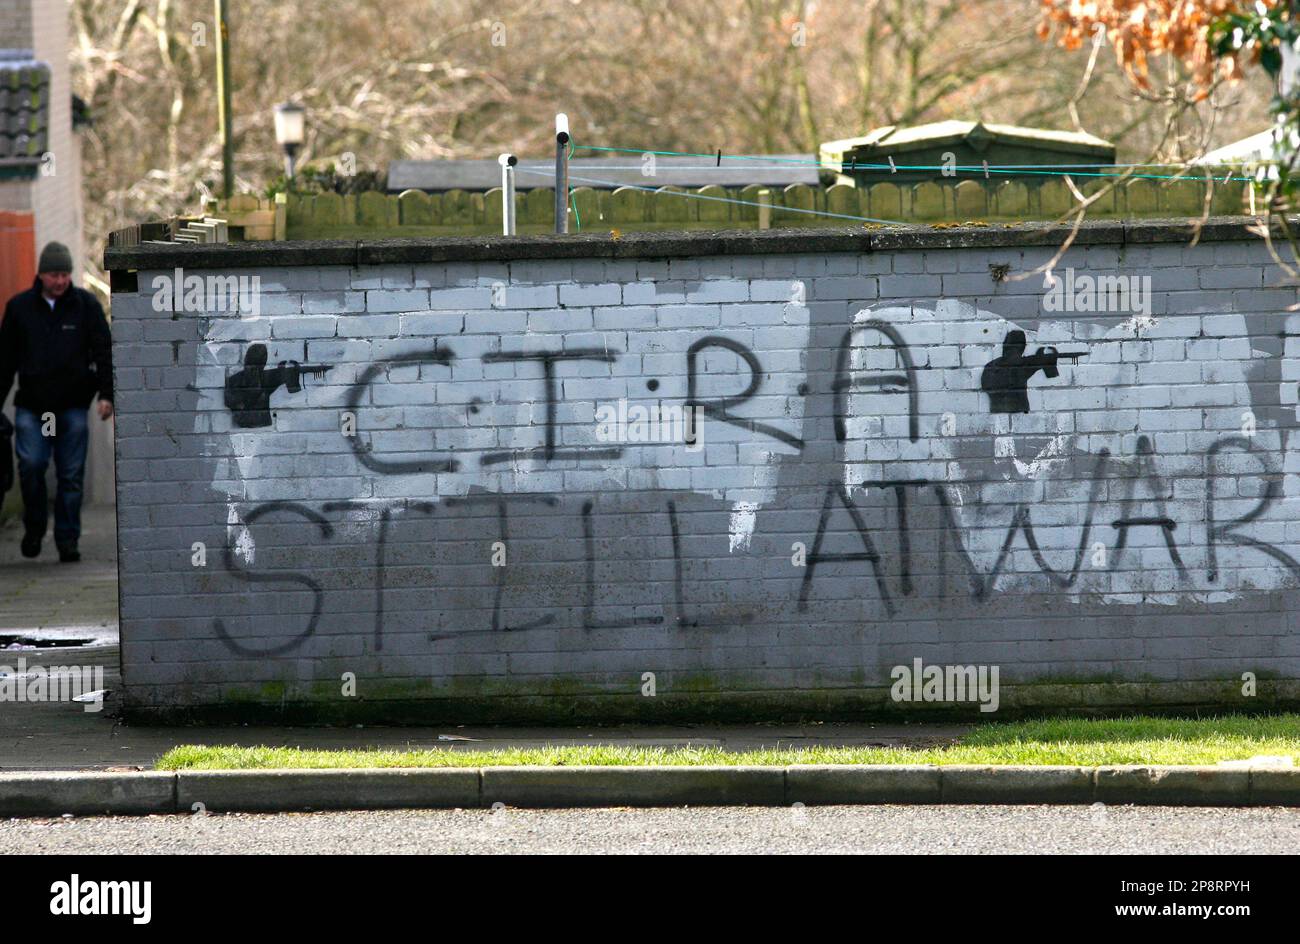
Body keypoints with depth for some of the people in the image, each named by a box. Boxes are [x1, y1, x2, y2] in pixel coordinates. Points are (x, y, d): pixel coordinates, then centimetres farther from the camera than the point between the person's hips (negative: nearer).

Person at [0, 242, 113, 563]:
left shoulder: (86, 305, 4)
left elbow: (103, 352, 3)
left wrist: (106, 394, -8)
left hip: (73, 404, 0)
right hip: (31, 403, 0)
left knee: (71, 475, 0)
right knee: (31, 464, -13)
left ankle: (67, 540, 9)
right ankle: (34, 527, 9)